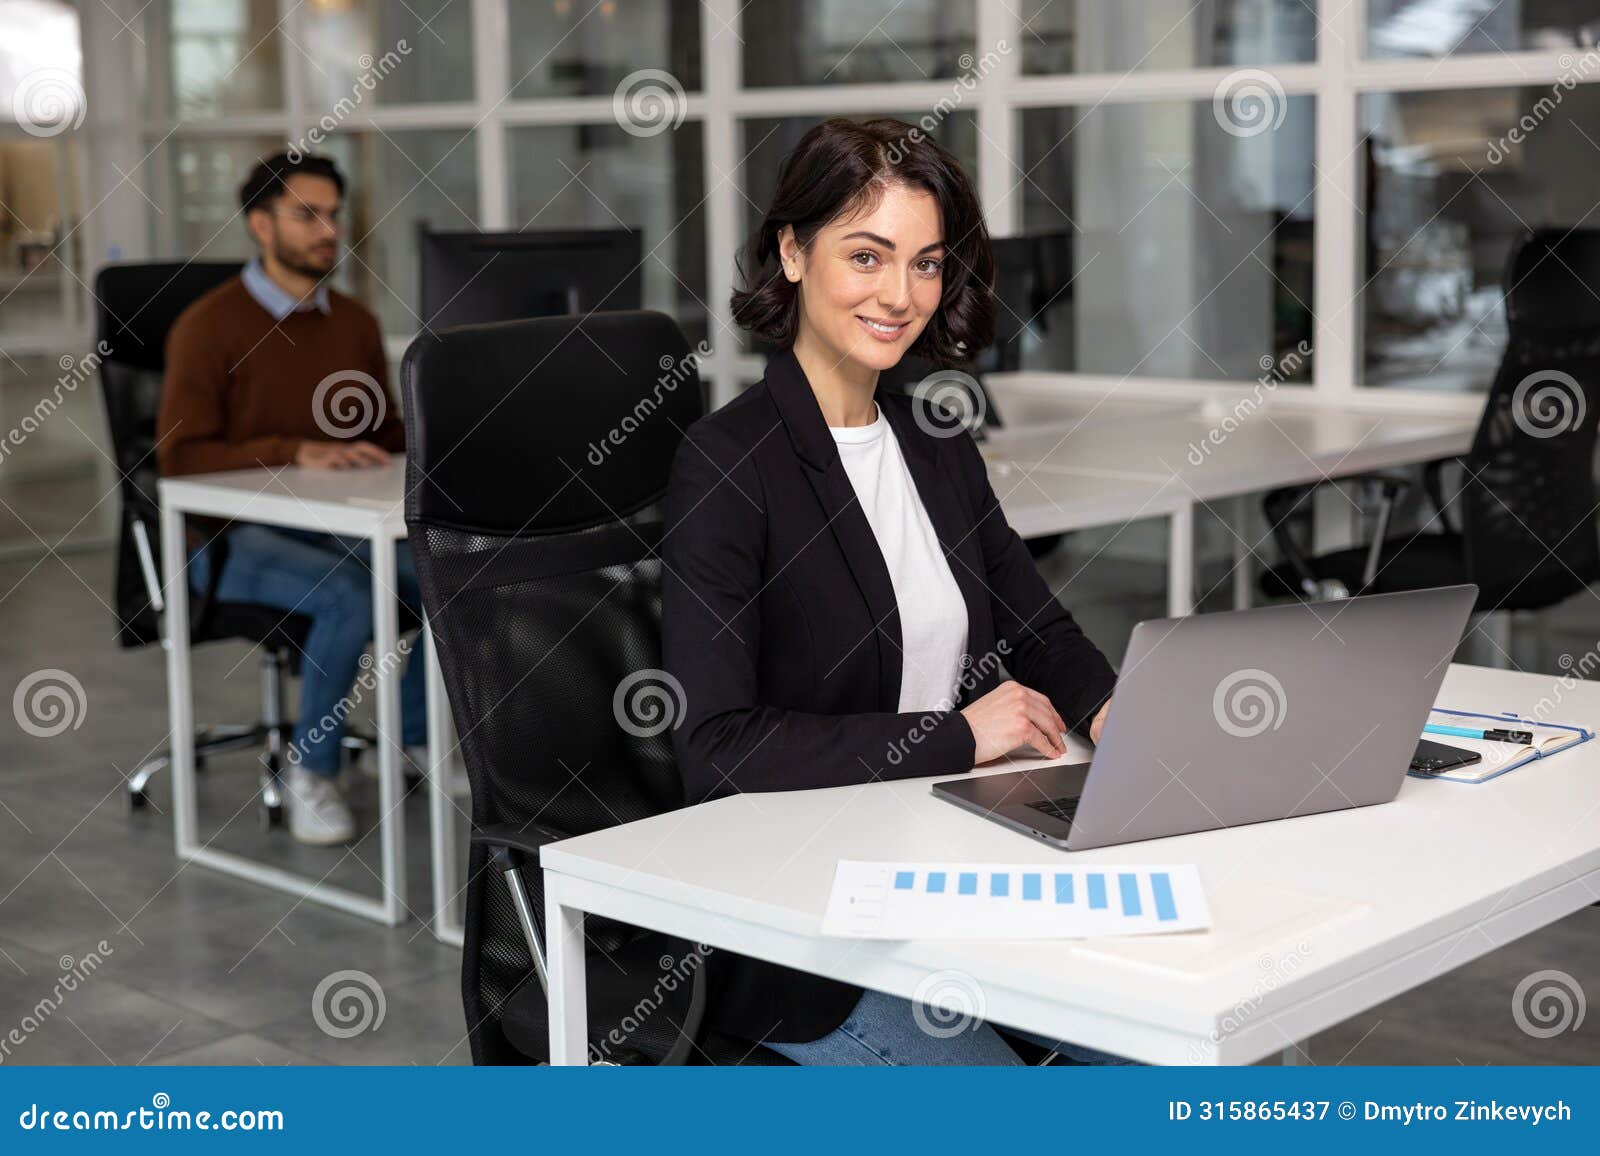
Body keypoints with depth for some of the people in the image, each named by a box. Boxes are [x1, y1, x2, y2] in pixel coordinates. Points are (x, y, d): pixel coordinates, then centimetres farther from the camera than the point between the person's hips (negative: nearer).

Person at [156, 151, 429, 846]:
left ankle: (418, 735, 1)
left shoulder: (354, 323, 11)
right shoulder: (210, 326, -8)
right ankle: (310, 775, -17)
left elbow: (387, 433, 20)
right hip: (234, 536, -5)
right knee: (350, 594, -35)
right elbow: (179, 458, -14)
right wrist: (295, 454, -26)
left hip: (339, 526, 6)